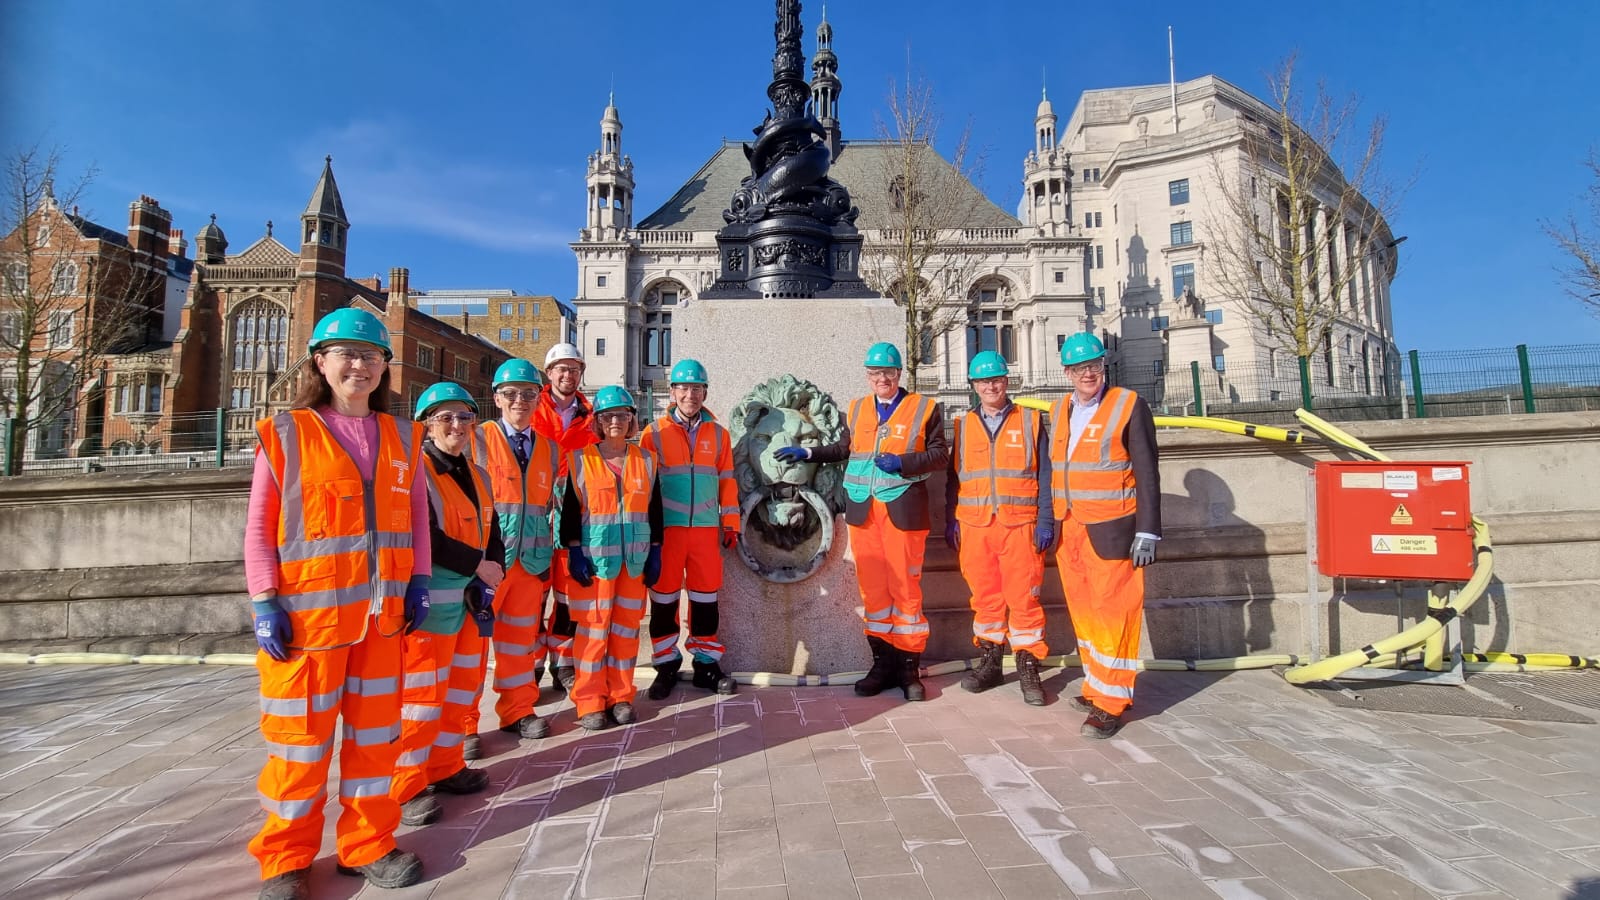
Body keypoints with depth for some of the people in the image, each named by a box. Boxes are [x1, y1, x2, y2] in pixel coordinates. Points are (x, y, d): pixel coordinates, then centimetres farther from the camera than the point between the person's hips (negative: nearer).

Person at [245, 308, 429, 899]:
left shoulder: (401, 437, 8)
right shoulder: (285, 433, -2)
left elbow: (416, 514, 12)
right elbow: (259, 526, -3)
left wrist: (417, 581, 4)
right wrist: (264, 602, -9)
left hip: (381, 610, 4)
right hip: (306, 611, -3)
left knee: (375, 730, 12)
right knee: (301, 737, 7)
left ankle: (367, 844, 28)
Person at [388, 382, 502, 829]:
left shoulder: (477, 476, 13)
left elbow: (492, 533, 12)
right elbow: (423, 537, -20)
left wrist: (488, 579, -4)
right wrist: (478, 565, -16)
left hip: (471, 598, 7)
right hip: (430, 601, -7)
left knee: (462, 687, 15)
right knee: (422, 693, -1)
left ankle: (445, 768, 30)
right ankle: (407, 786, 14)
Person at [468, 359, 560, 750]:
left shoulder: (550, 449, 11)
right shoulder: (477, 440, -3)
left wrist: (547, 553, 10)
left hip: (531, 557, 4)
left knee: (521, 635, 14)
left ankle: (517, 710, 28)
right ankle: (462, 723, 15)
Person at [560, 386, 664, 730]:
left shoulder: (645, 460, 8)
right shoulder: (580, 460, 0)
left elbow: (655, 510, 11)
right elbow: (570, 509, -1)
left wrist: (655, 553, 7)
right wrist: (574, 551, -8)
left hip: (635, 558, 3)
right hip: (595, 557, -3)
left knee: (627, 627, 8)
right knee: (593, 628, 0)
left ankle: (621, 697, 20)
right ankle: (590, 702, 12)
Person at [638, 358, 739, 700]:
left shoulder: (718, 434, 8)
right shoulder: (654, 433, 2)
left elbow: (727, 481, 10)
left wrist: (730, 523, 7)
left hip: (706, 528, 2)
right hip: (666, 528, -1)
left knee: (706, 597, 7)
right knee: (664, 598, 5)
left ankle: (706, 664, 20)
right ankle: (666, 665, 20)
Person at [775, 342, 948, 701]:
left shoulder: (924, 408, 3)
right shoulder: (857, 409, 14)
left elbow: (940, 454, -1)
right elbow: (845, 449, 26)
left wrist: (901, 462, -13)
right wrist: (807, 453, 19)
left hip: (903, 508, -3)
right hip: (863, 510, 4)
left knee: (905, 587, 0)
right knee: (871, 587, 6)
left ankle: (909, 666, 12)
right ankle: (883, 662, 17)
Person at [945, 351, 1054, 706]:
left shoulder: (1030, 421, 5)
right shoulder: (963, 426, 12)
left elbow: (1045, 476, 2)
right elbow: (953, 478, 13)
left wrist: (1045, 523, -5)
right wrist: (950, 522, 7)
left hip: (1019, 526, -2)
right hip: (973, 527, 2)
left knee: (1023, 597, 0)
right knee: (984, 597, 9)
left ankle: (1029, 668, 12)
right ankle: (989, 662, 22)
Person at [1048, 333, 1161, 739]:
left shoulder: (1129, 406, -5)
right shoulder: (1058, 411, 10)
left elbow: (1146, 473, -7)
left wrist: (1147, 531, -11)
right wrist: (1049, 523, 13)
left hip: (1111, 532, -5)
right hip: (1068, 532, 5)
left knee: (1112, 614, -2)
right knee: (1083, 612, 12)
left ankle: (1111, 703, 7)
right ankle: (1097, 686, 27)